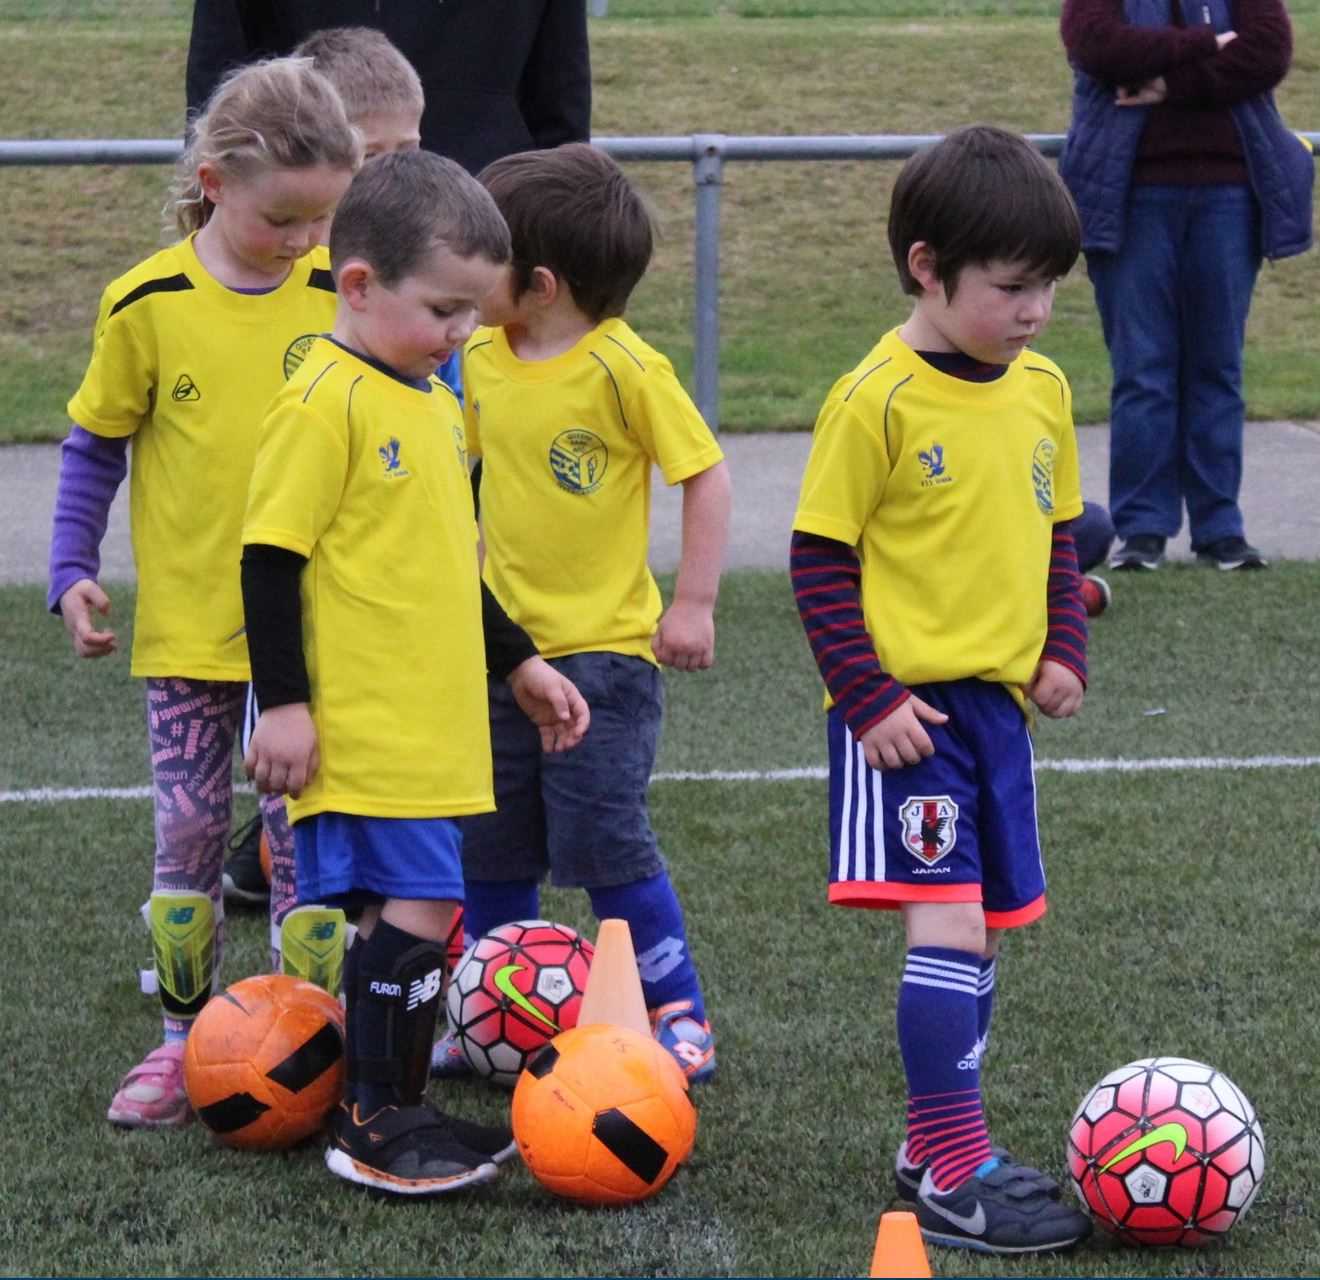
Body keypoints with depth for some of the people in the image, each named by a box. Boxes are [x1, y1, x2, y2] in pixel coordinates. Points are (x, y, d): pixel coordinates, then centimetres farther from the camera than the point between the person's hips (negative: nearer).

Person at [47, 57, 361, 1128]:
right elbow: (96, 445, 5)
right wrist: (74, 571, -1)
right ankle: (186, 1037, 15)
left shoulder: (345, 295, -2)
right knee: (188, 833, 5)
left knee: (308, 836, 2)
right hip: (186, 626, 0)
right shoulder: (149, 304, -6)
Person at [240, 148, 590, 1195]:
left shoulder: (432, 401, 16)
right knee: (416, 909, -11)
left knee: (412, 913, 10)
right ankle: (374, 1125, -3)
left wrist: (518, 660, 27)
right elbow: (272, 558, -15)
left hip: (430, 721, 9)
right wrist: (282, 703, -16)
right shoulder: (323, 404, -13)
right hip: (362, 727, -9)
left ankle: (396, 1106, 18)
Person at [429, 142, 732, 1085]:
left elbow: (706, 475, -12)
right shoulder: (482, 355, 3)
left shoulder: (625, 366, -16)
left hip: (603, 646, -7)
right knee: (490, 847, 10)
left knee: (603, 842, -7)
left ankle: (679, 1015, 6)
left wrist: (695, 603, -13)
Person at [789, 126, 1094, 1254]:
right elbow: (820, 559, -10)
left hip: (998, 698, 7)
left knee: (985, 928, 12)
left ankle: (938, 1141, 25)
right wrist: (868, 696, -15)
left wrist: (1064, 649, 6)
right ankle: (955, 1179, -12)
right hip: (903, 708, -7)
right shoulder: (877, 400, -13)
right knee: (948, 924, -14)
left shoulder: (1042, 391, 7)